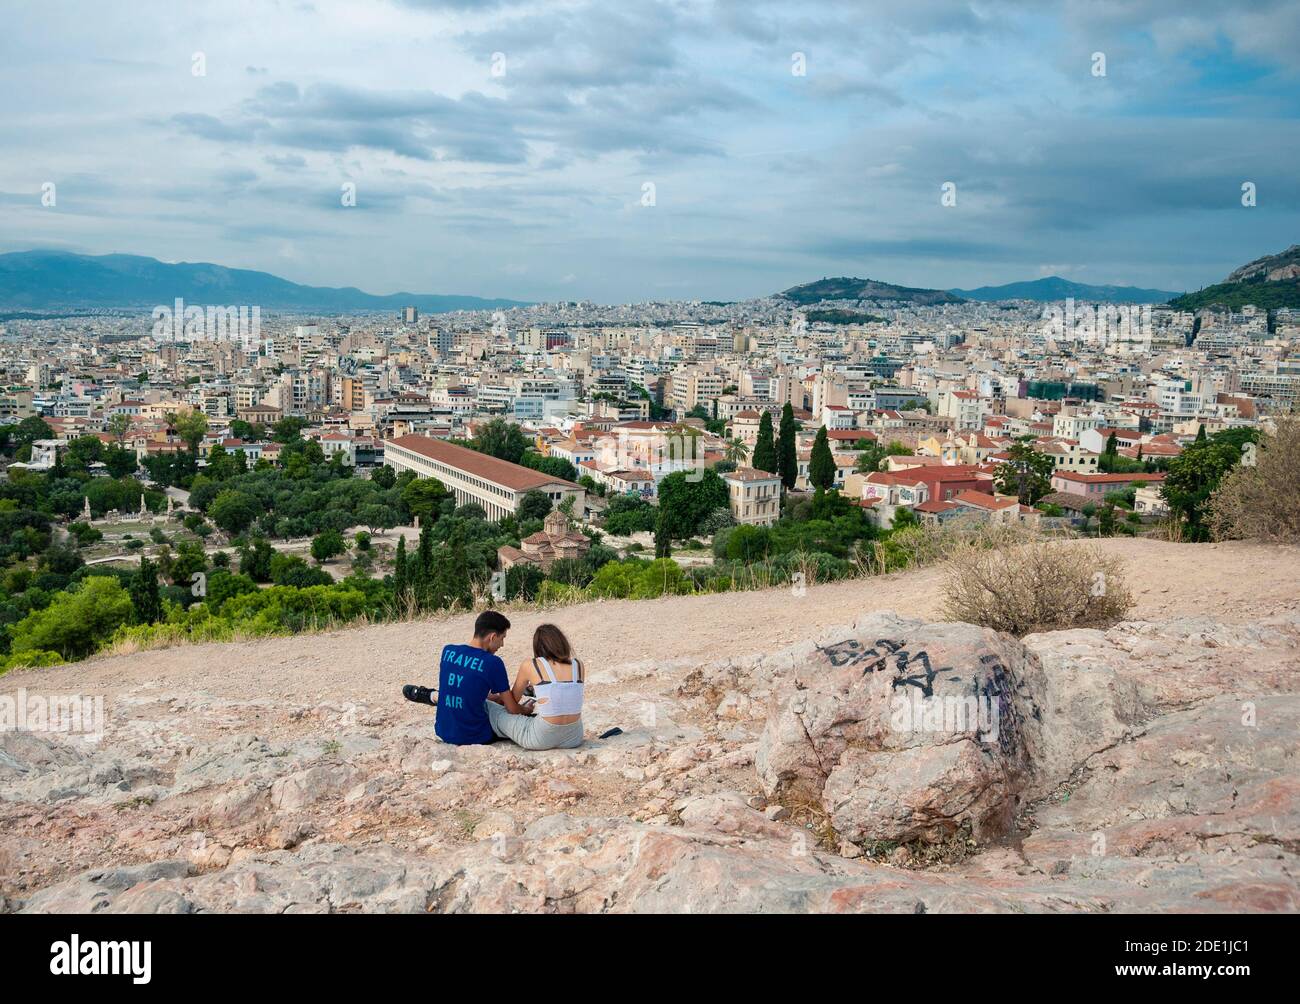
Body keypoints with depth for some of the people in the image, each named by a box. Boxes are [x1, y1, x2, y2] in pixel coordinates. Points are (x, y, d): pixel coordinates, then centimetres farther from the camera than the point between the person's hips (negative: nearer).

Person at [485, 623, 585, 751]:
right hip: (574, 739, 5)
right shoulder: (578, 666, 6)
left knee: (485, 706, 13)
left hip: (543, 740, -5)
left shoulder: (529, 665, -3)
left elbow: (513, 701, 10)